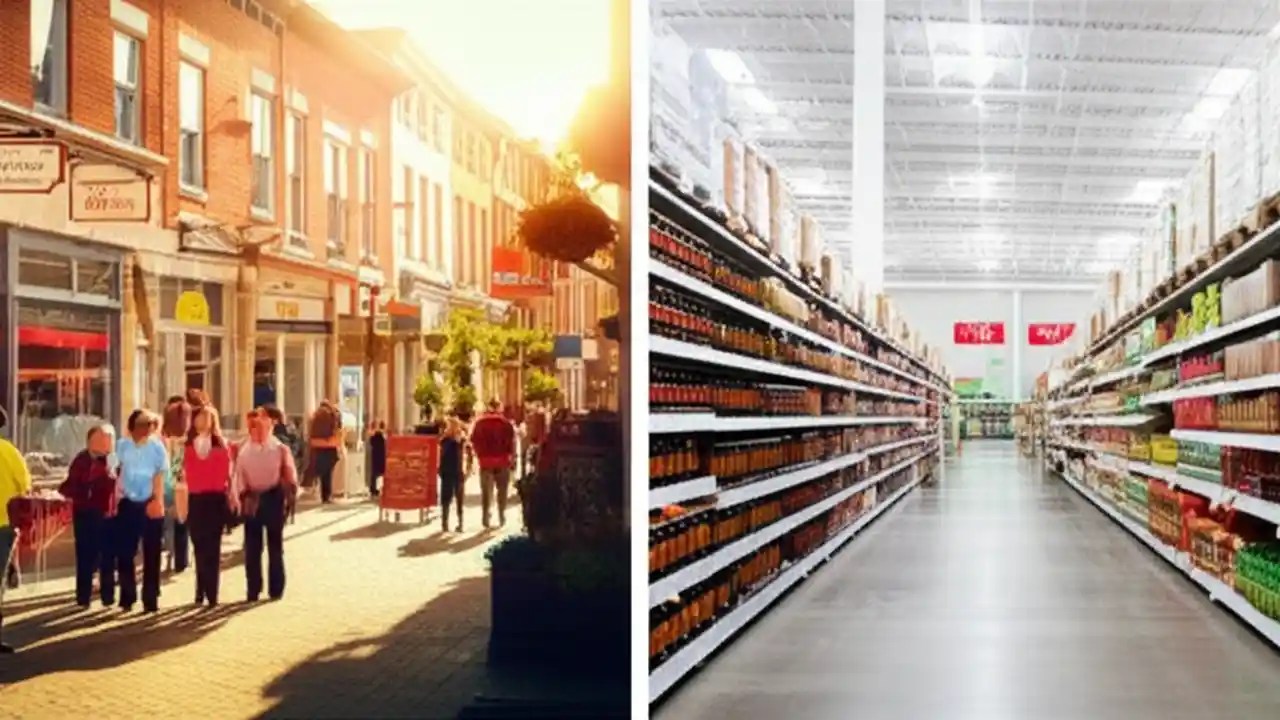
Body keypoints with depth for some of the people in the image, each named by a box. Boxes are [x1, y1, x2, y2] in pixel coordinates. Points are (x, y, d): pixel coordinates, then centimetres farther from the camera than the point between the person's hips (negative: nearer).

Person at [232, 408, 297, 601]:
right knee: (252, 547, 5)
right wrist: (240, 495, -10)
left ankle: (276, 589, 15)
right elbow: (238, 475, 1)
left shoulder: (280, 449, -3)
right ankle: (253, 590, 13)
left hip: (273, 499, -2)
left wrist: (288, 495, -12)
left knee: (275, 545, 7)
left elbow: (290, 476, -2)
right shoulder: (243, 450, 3)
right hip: (251, 500, 2)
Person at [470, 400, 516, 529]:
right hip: (502, 461, -1)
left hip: (485, 461, 1)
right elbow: (512, 442, -7)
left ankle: (486, 518, 2)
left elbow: (474, 441, -1)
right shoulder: (506, 423, -4)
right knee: (502, 490, 12)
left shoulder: (479, 423, 0)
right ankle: (502, 517, 13)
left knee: (486, 491, 7)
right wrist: (512, 457, 3)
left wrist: (479, 455, 10)